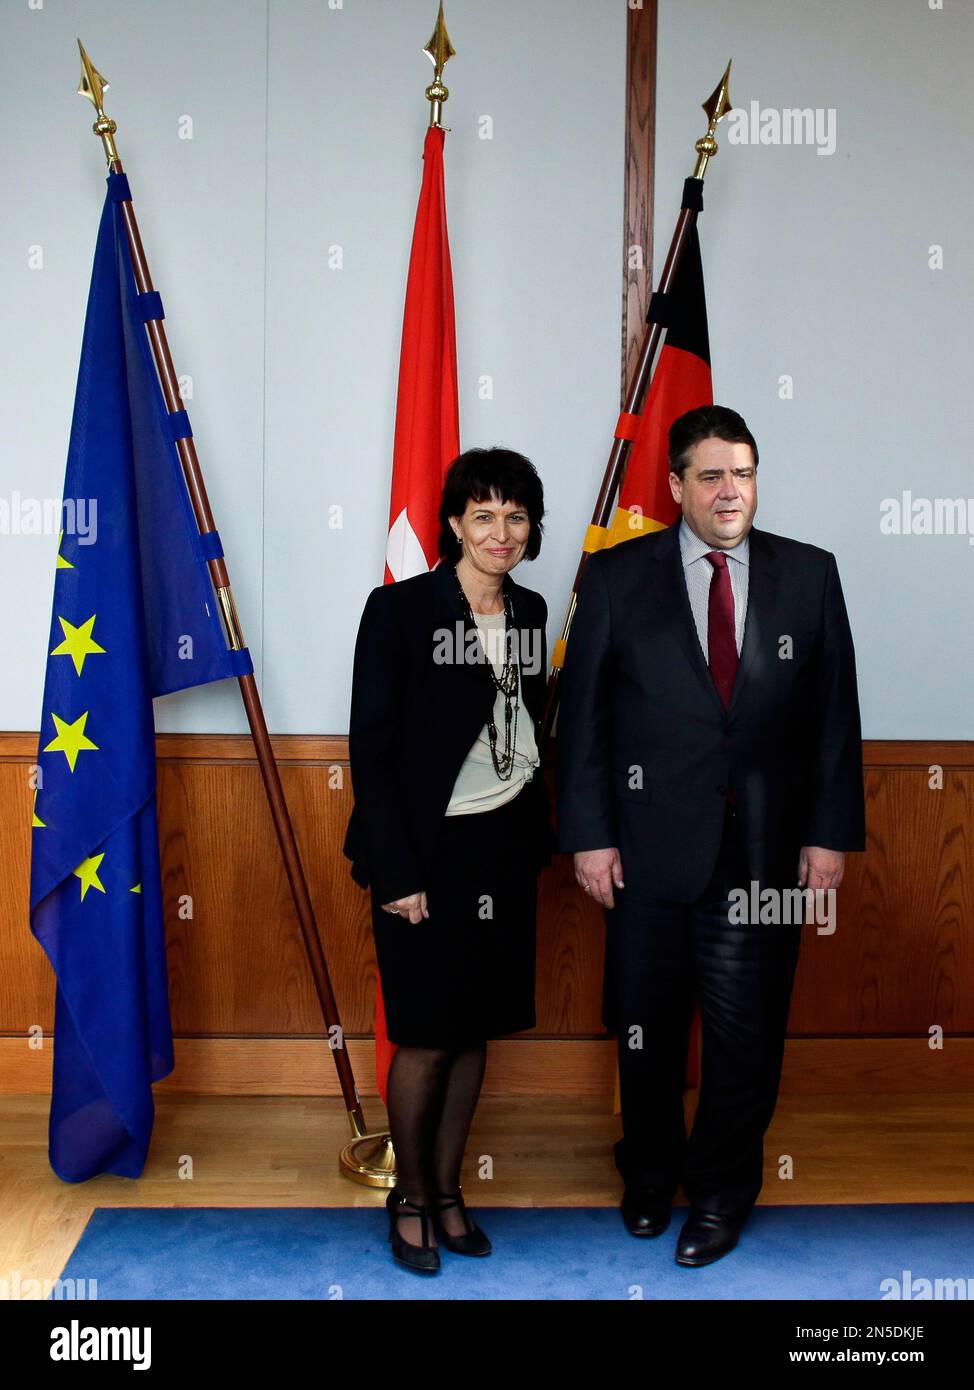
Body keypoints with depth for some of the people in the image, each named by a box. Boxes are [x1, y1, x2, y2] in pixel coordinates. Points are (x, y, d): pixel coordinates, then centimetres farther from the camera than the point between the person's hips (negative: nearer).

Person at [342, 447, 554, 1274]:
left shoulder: (529, 611, 7)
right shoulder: (399, 609, -10)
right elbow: (370, 748, -12)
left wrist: (538, 835, 10)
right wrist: (396, 873, -15)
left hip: (506, 848, 6)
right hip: (429, 851, -5)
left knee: (477, 1028, 13)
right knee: (426, 1038, 4)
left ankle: (448, 1191, 31)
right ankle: (410, 1197, 28)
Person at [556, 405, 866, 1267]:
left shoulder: (810, 574, 4)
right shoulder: (617, 575, 0)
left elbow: (836, 711, 4)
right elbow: (582, 712, 0)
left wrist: (831, 833, 0)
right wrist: (588, 834, -4)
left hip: (766, 847, 1)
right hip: (651, 841, 0)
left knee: (746, 1026, 8)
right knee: (645, 1024, 13)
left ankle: (723, 1190, 33)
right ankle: (649, 1172, 39)